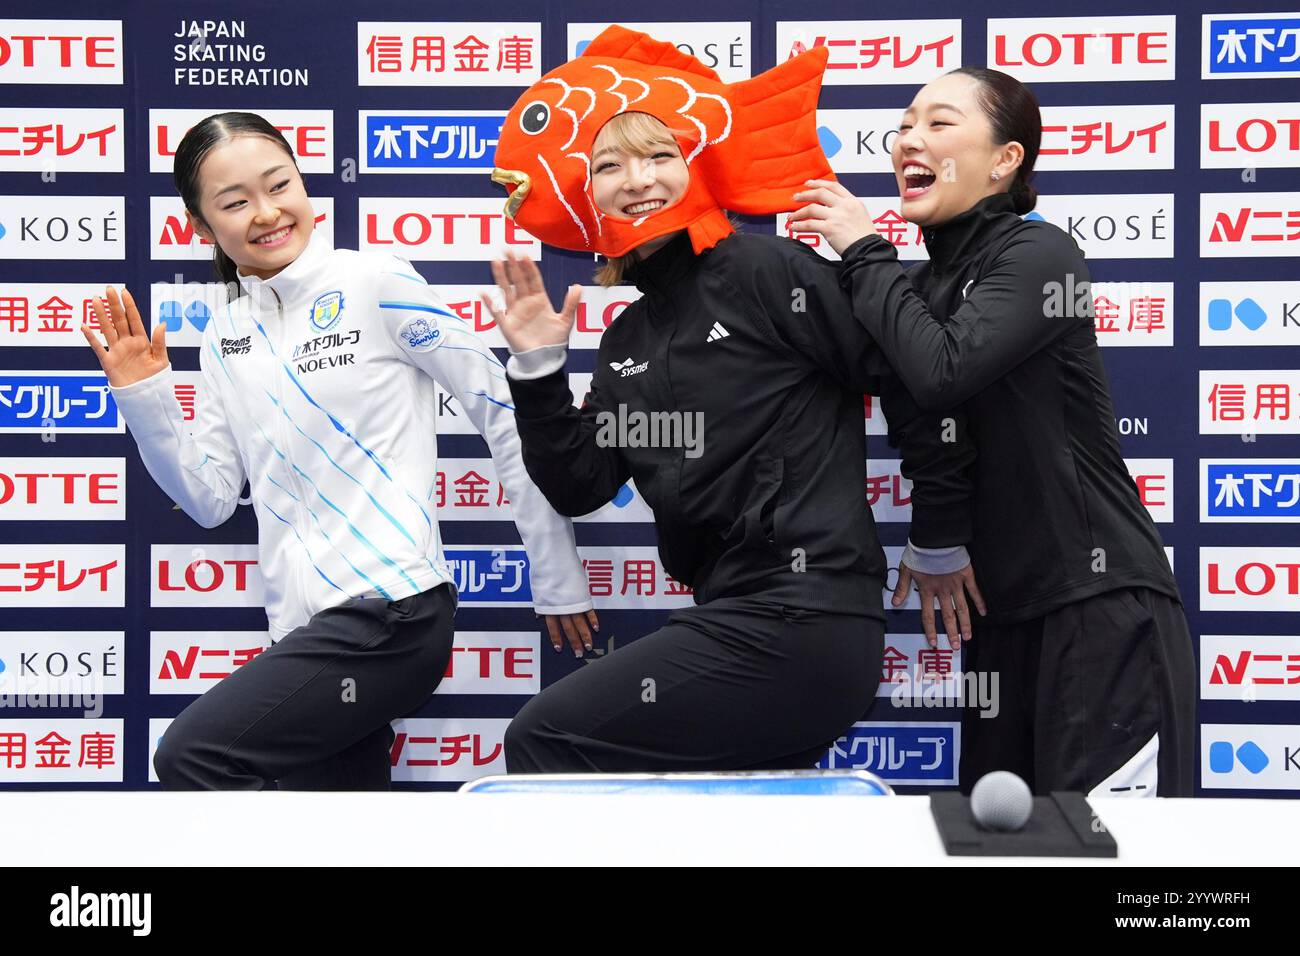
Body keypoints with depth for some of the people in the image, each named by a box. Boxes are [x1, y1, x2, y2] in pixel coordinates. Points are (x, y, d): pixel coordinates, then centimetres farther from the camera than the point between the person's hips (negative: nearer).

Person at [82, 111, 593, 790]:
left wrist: (558, 579, -2)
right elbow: (210, 499, 13)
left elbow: (503, 413, -4)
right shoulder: (226, 339, 13)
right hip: (303, 628, 7)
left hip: (390, 612, -7)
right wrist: (142, 398, -2)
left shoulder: (377, 287, -6)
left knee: (190, 758, -16)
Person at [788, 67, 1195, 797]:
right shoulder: (928, 282, 13)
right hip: (1003, 610, 8)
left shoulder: (1038, 255, -9)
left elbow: (941, 373, -24)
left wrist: (865, 252, -12)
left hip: (1100, 606, -8)